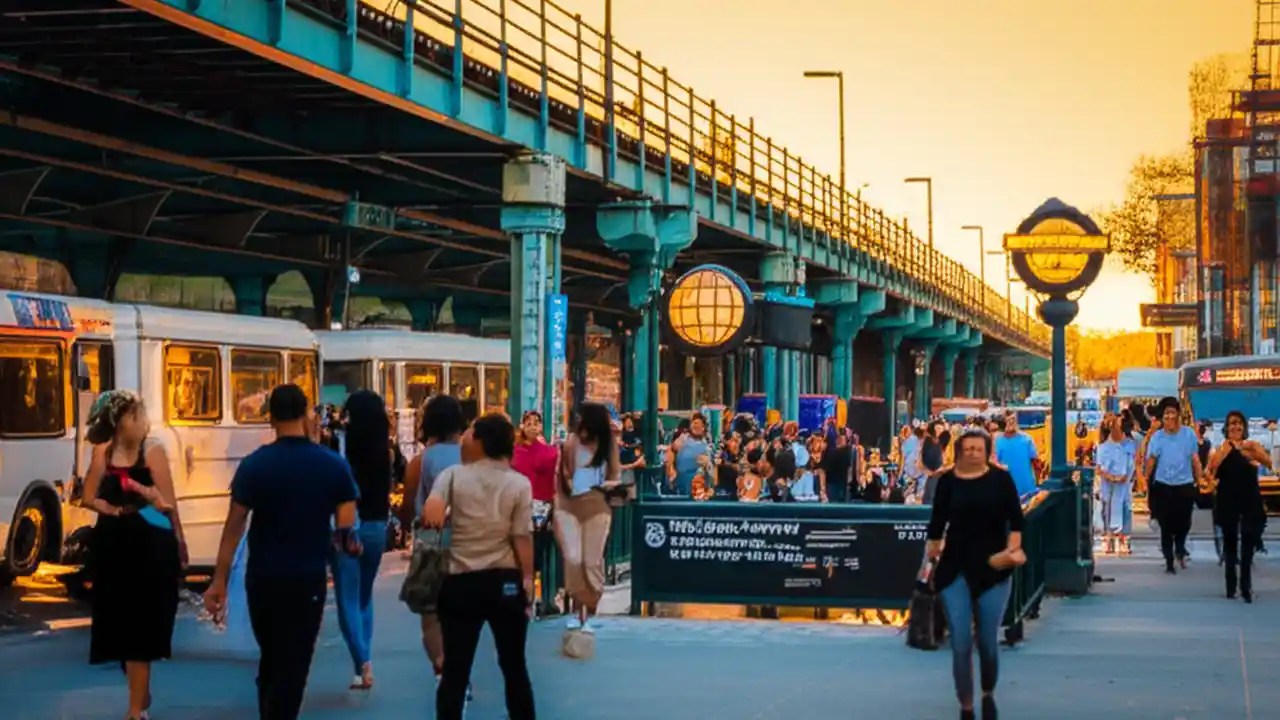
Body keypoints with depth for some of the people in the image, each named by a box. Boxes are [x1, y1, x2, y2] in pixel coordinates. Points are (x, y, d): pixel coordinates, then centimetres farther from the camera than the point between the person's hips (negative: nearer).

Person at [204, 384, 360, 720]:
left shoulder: (254, 464, -6)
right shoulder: (334, 465, -4)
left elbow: (234, 527, -6)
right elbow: (347, 529, -4)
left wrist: (219, 582, -2)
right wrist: (349, 543, 20)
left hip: (262, 578, 1)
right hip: (308, 579, -1)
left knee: (270, 660, 20)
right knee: (292, 666, 2)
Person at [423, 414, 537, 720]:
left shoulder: (453, 475, -2)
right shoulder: (519, 483, -1)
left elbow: (431, 516, -17)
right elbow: (522, 537, -6)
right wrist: (528, 579, 1)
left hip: (460, 581, 0)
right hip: (505, 581, 0)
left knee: (455, 669, 4)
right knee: (514, 666, 10)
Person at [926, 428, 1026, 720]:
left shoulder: (1001, 479, -1)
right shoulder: (947, 481, 1)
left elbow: (1015, 519, -1)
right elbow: (937, 523, 5)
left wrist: (1012, 549, -14)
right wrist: (930, 559, 7)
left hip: (993, 569, 0)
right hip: (955, 570, 0)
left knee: (988, 641, 4)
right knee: (960, 644, -4)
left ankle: (988, 695, 32)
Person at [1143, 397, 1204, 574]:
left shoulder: (1189, 434, -2)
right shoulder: (1156, 437, -4)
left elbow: (1195, 459, 3)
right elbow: (1151, 461, -9)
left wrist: (1200, 481, 3)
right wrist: (1146, 479, -19)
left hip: (1185, 485, 1)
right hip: (1163, 486, -1)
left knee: (1184, 523, 6)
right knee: (1166, 525, 4)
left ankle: (1179, 548, 37)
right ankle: (1169, 560, 17)